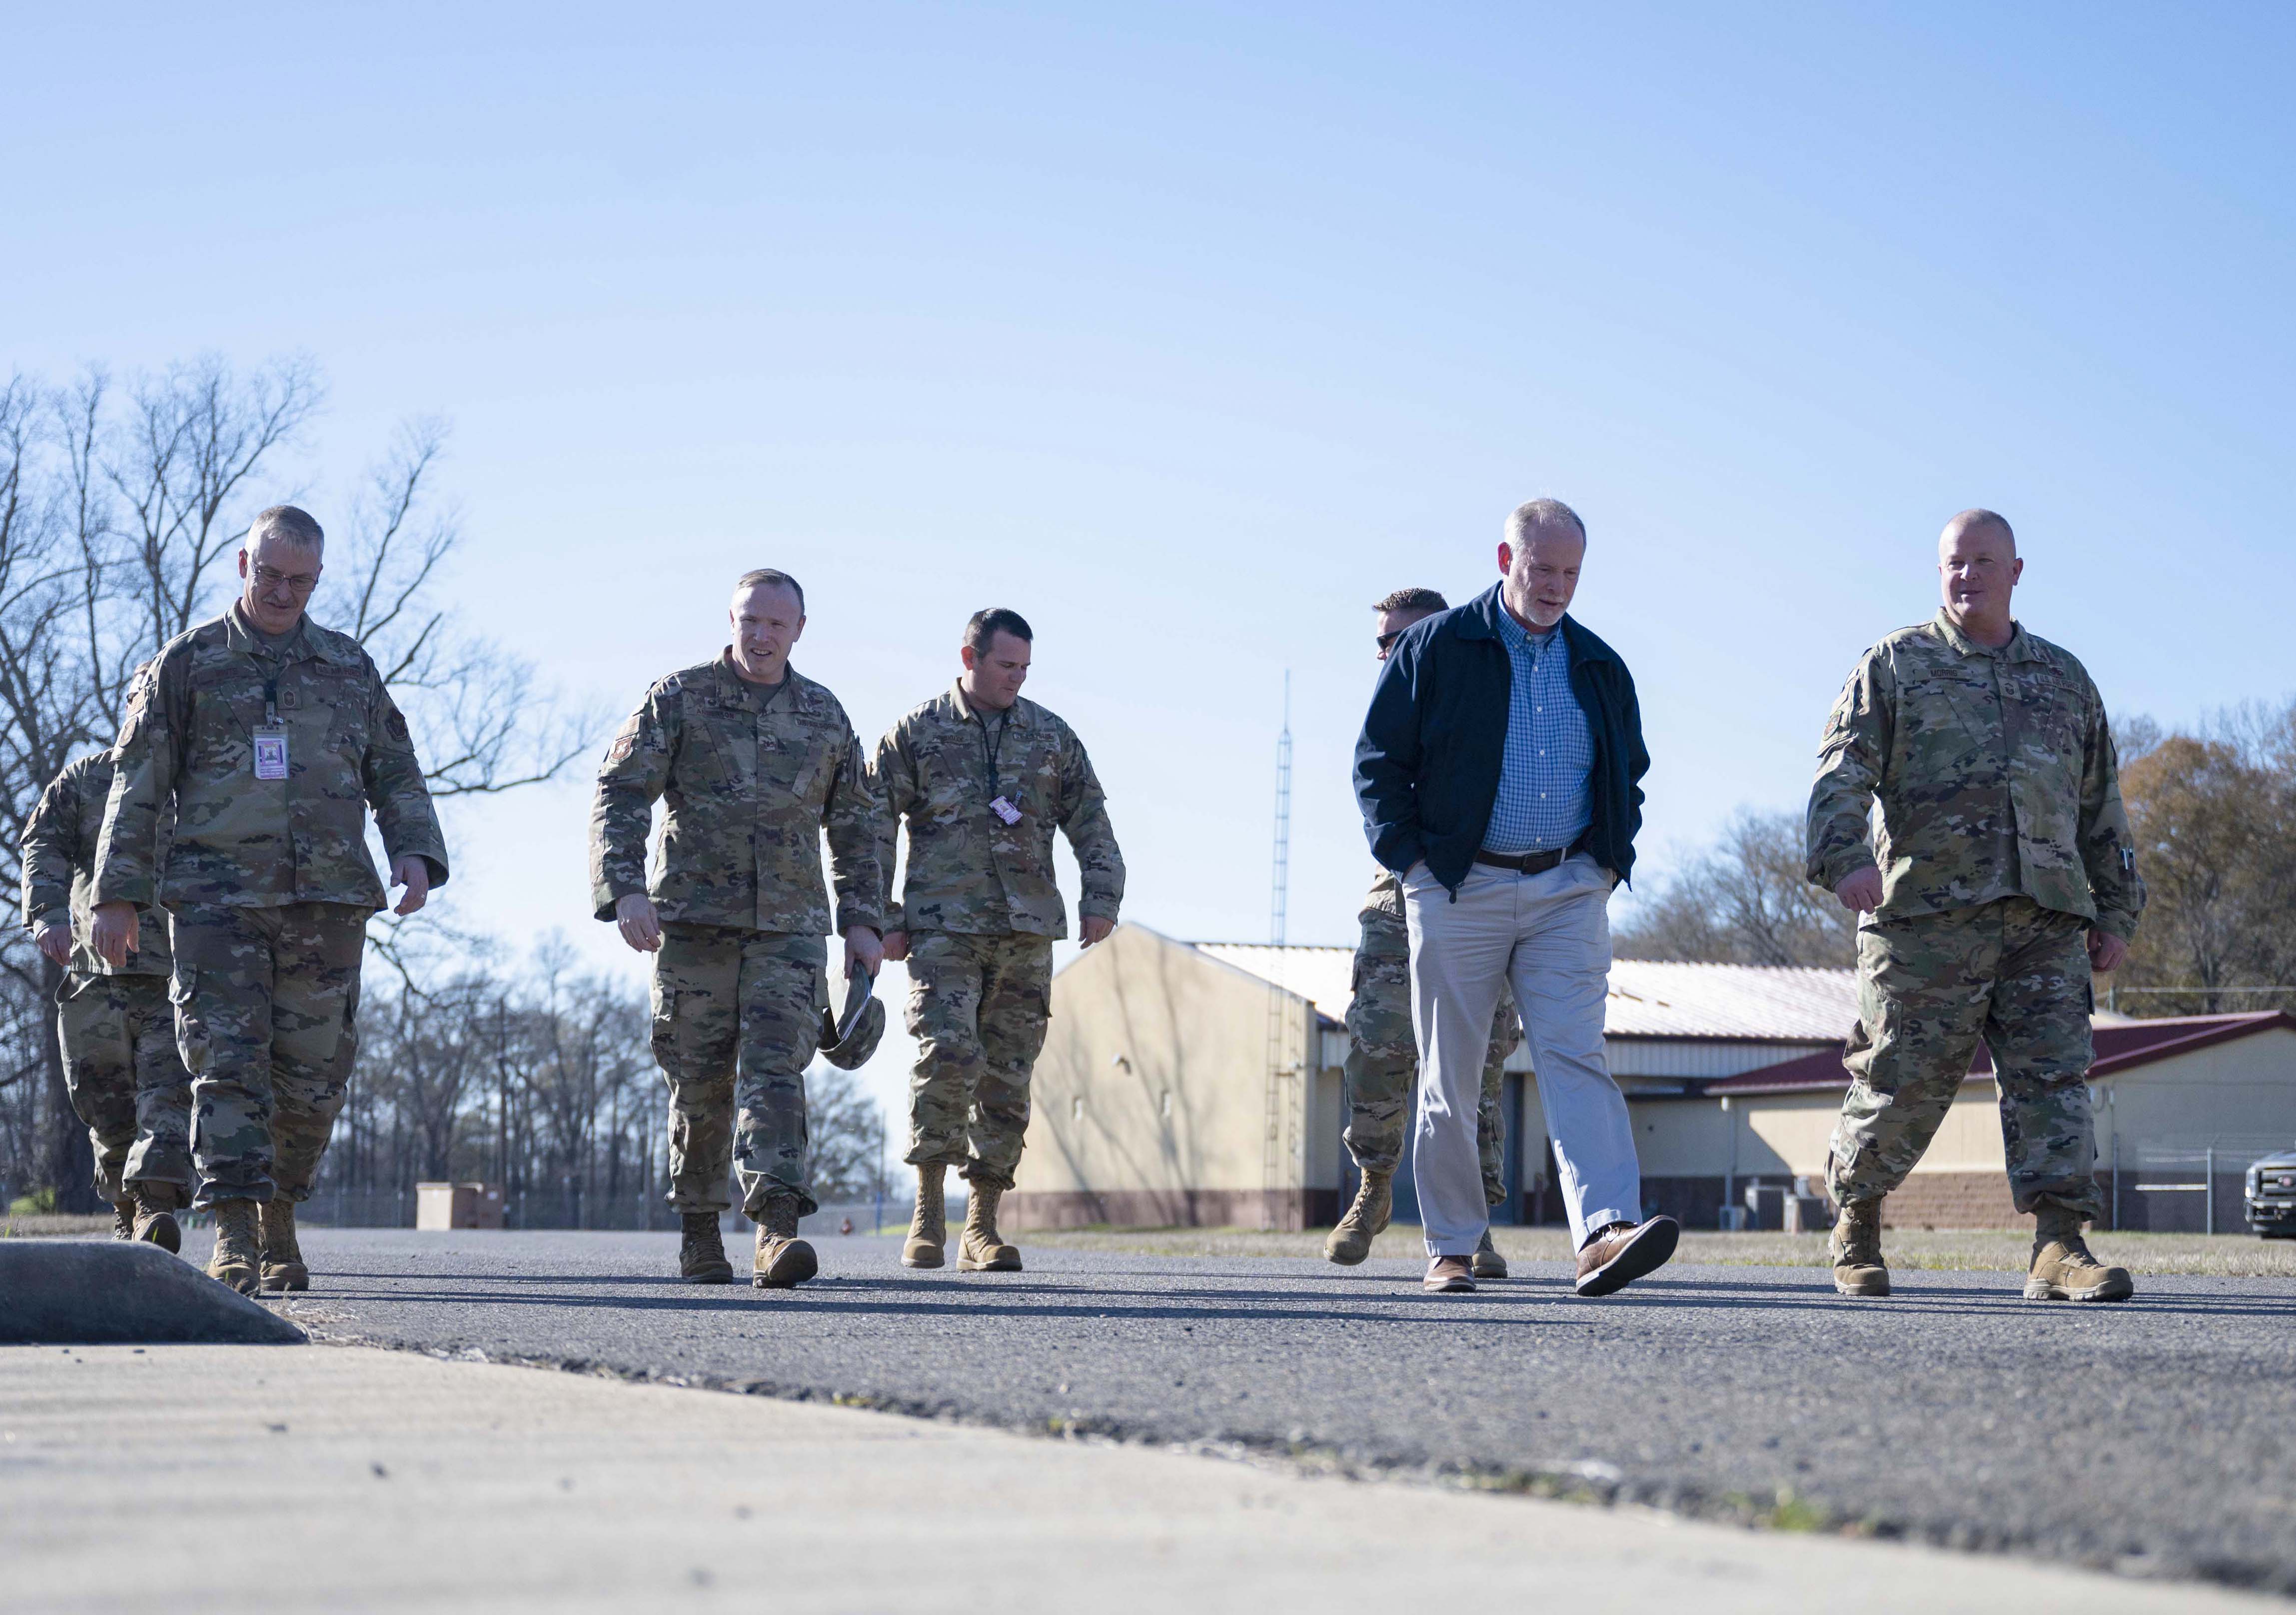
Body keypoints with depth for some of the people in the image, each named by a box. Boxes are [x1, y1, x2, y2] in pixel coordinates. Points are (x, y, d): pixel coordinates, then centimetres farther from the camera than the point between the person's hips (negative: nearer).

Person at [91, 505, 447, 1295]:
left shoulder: (351, 667, 16)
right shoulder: (188, 663, 8)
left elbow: (396, 776, 18)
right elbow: (138, 784, 7)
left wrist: (415, 852, -1)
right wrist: (117, 896, 1)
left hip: (327, 898, 3)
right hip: (217, 894, -2)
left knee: (313, 1070, 2)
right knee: (228, 1059, -12)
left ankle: (280, 1221, 17)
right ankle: (233, 1237, -16)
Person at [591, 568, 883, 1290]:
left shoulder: (825, 716, 11)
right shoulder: (679, 698, 3)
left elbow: (854, 827, 19)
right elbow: (620, 795, -4)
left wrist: (862, 921, 12)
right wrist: (625, 887, -18)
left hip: (789, 926, 1)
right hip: (695, 918, -1)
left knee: (775, 1070, -14)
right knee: (701, 1083, 4)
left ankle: (777, 1230, -25)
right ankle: (699, 1233, 19)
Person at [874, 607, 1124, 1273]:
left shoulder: (1052, 737, 14)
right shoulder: (916, 733, 5)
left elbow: (1090, 820, 14)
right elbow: (876, 830, 5)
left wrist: (1101, 896, 0)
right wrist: (882, 920, -1)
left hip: (1027, 930, 3)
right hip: (944, 925, -3)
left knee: (1008, 1077, 1)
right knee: (948, 1055, -19)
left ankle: (982, 1229, 7)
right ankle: (927, 1211, -9)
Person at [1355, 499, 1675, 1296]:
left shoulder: (1599, 667, 12)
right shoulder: (1435, 648, 1)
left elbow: (1630, 772, 25)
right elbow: (1379, 759, 2)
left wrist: (1611, 858, 11)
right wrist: (1411, 859, -5)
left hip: (1568, 893, 2)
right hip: (1458, 891, -2)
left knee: (1575, 1057, -13)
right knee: (1451, 1076, 3)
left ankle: (1604, 1233, -26)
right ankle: (1451, 1247, 12)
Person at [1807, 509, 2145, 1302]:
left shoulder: (2065, 680, 22)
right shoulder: (1895, 666, 10)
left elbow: (2101, 810, 25)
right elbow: (1842, 771, -3)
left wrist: (2116, 911, 18)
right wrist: (1844, 855, -22)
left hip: (2046, 919, 3)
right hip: (1928, 910, -3)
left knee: (2052, 1075, -9)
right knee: (1903, 1080, -1)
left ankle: (2060, 1246, -14)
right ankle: (1856, 1222, 20)